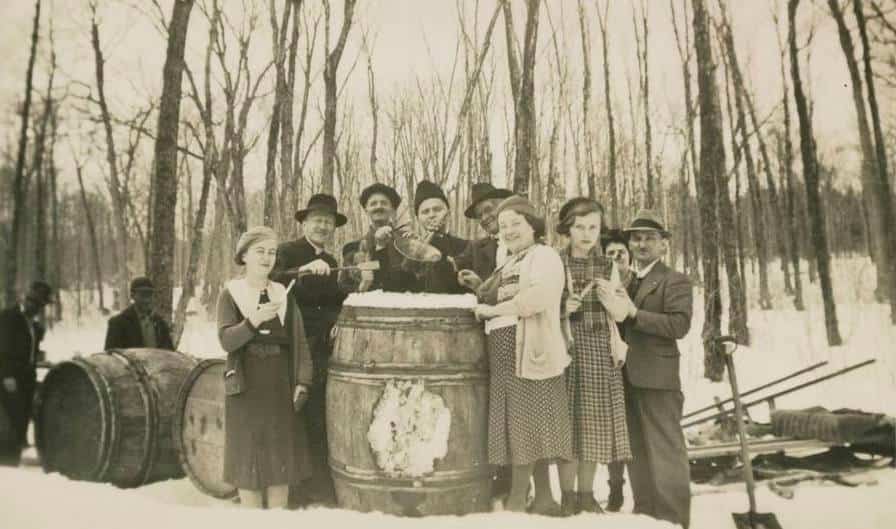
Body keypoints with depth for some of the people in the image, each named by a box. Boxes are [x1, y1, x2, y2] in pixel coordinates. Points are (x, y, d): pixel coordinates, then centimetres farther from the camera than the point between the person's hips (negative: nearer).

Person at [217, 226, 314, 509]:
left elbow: (299, 342, 4)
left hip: (280, 387, 2)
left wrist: (302, 383, -6)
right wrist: (254, 320, -27)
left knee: (281, 457, 6)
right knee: (248, 457, 3)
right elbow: (227, 340, -12)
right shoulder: (230, 293, 0)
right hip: (246, 388, -2)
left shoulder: (284, 294, 7)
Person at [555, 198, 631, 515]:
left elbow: (620, 315, 6)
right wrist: (561, 308, -16)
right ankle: (567, 496, 10)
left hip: (599, 353, 3)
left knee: (593, 422, 6)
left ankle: (587, 494, 19)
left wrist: (607, 296, -12)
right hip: (565, 350, -3)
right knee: (567, 422, -2)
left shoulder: (607, 267, 9)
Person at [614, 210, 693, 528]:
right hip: (628, 379, 7)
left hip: (657, 379, -7)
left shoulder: (675, 282, -4)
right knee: (637, 452, 15)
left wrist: (634, 312, -24)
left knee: (665, 451, -2)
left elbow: (680, 324, -19)